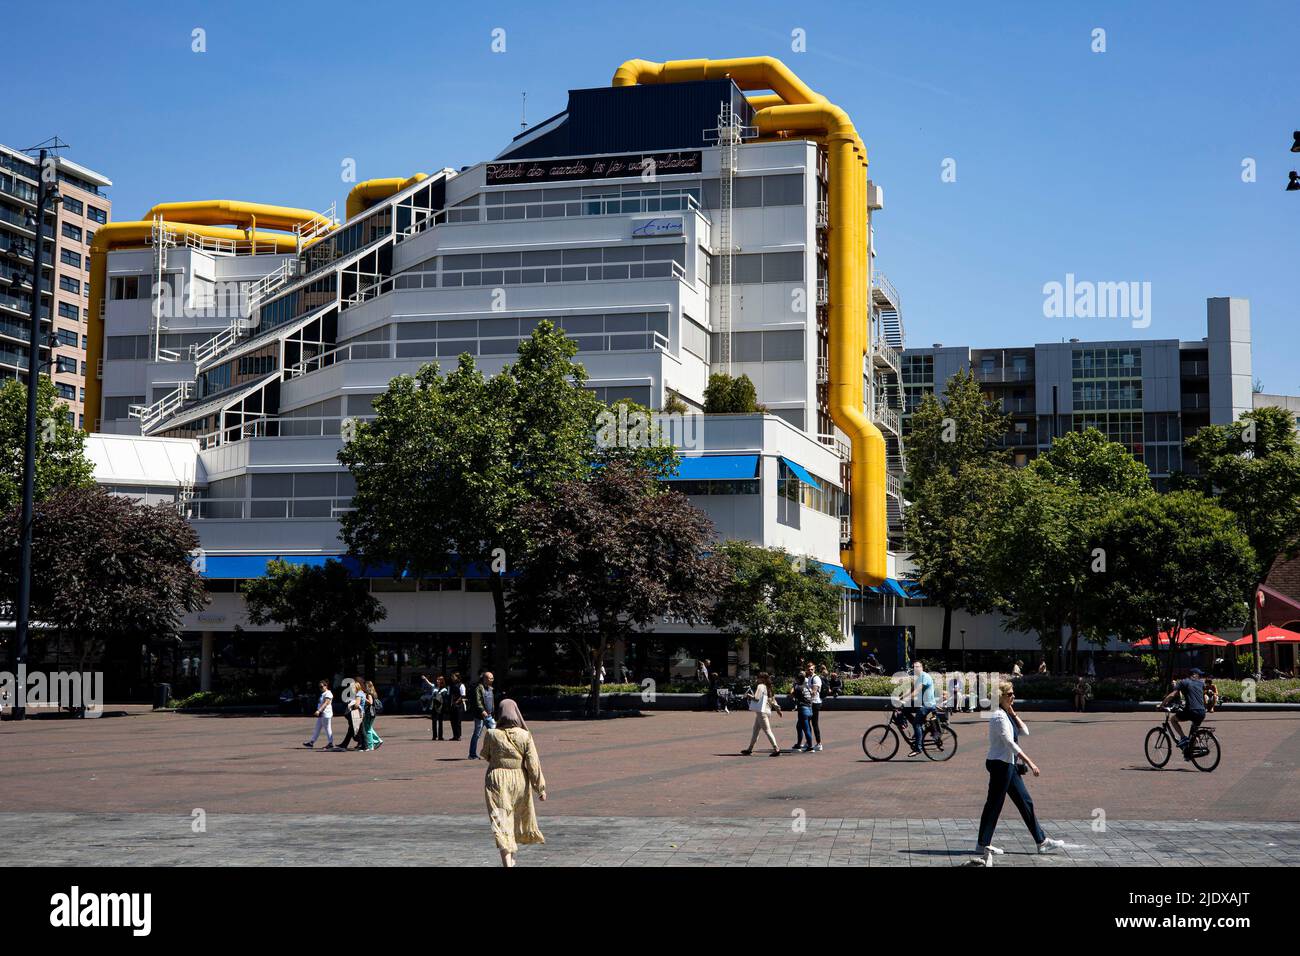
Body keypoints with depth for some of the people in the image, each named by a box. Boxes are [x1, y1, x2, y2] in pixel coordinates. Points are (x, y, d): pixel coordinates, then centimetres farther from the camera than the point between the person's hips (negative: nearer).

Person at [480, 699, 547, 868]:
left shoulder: (491, 734, -10)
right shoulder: (525, 736, -8)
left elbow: (486, 755, 6)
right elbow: (533, 763, -8)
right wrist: (540, 787, -2)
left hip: (497, 780, -2)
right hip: (519, 781, 2)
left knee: (501, 821, -3)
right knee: (516, 819, 22)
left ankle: (507, 862, -16)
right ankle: (512, 858, 38)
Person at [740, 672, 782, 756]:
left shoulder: (760, 686, -12)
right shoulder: (768, 687, 14)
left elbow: (756, 698, -18)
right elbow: (773, 699, 16)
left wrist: (748, 695, -3)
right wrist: (777, 708, 18)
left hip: (761, 711, -10)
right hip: (766, 711, 10)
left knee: (767, 730, -9)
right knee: (755, 730, 16)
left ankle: (776, 749, -13)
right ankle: (750, 749, 23)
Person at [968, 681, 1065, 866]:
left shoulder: (1007, 715, 13)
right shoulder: (999, 717, -17)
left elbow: (1024, 731, 11)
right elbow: (1010, 743, -25)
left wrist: (1014, 714, 0)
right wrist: (1030, 763, -28)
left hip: (1009, 765, 10)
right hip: (1000, 764, -10)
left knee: (1025, 803, 12)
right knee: (994, 805, -4)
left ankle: (1041, 841, 18)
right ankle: (982, 846, 2)